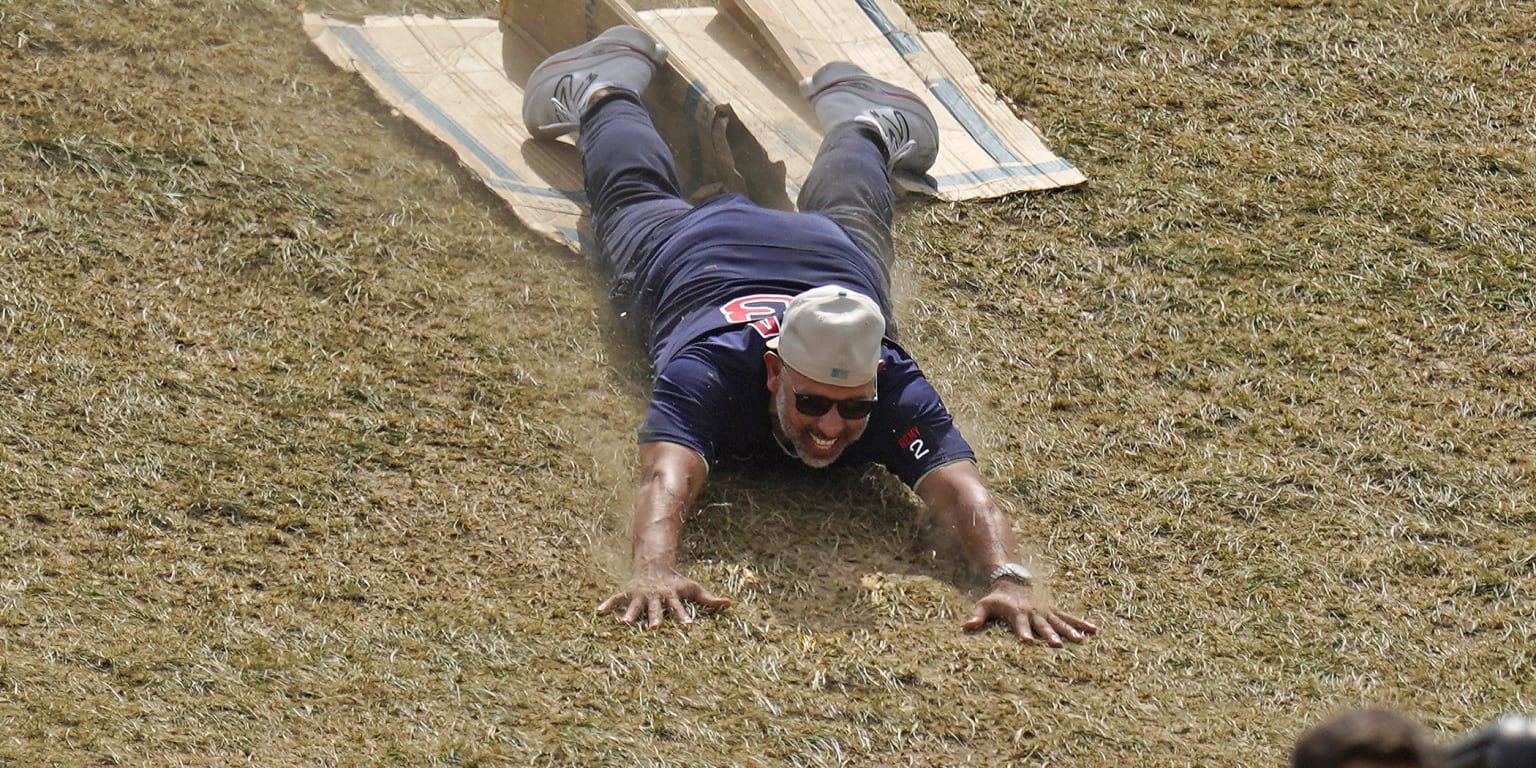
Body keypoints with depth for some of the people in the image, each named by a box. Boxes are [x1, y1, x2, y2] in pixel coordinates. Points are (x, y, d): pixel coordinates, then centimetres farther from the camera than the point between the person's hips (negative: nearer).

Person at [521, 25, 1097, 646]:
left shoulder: (896, 389, -47)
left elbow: (963, 493, -59)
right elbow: (667, 478, -66)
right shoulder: (712, 369, -52)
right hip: (684, 257, -1)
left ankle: (853, 107, 64)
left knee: (844, 209, 36)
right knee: (637, 196, 33)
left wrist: (1009, 580, -78)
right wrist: (651, 570, -86)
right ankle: (608, 79, 60)